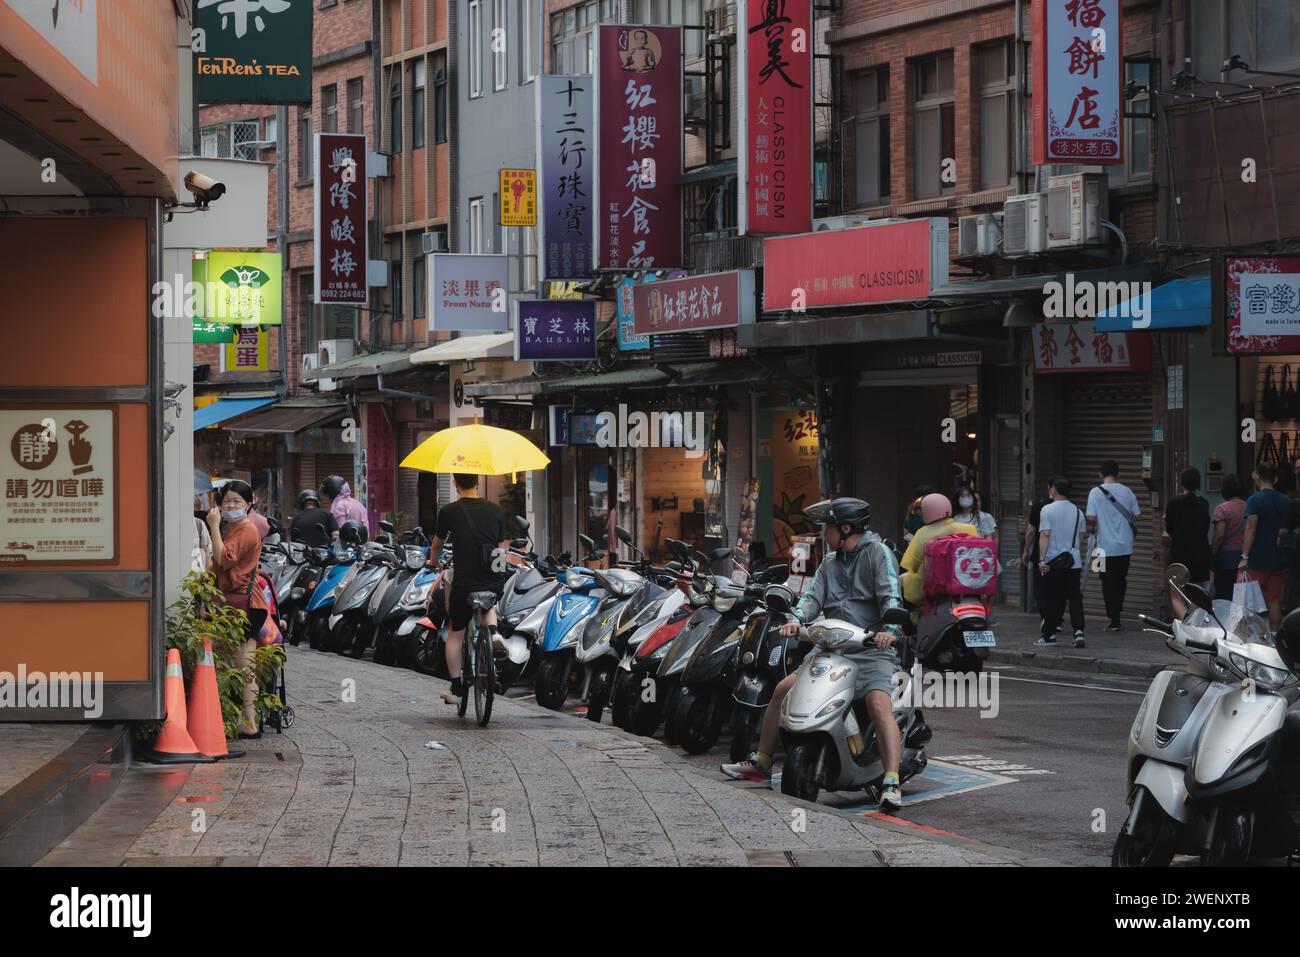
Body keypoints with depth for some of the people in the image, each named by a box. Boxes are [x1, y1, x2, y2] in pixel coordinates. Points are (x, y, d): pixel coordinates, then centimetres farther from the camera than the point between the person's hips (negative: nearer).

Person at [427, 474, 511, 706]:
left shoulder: (448, 512, -4)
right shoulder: (496, 511, 2)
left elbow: (437, 544, 13)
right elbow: (503, 548, 9)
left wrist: (433, 561, 35)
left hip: (464, 583, -2)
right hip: (494, 583, 2)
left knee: (455, 634, 14)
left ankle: (456, 689, 16)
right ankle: (492, 631, 11)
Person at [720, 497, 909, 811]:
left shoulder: (878, 553, -3)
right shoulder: (830, 563, 21)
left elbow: (891, 595, -16)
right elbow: (813, 596, 8)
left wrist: (889, 629, -35)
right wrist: (797, 620, -14)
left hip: (873, 650, -8)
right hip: (834, 650, 8)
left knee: (879, 703, -32)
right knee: (783, 689, 2)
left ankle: (892, 784, -38)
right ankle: (761, 764, 15)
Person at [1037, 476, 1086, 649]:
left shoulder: (1048, 510, -7)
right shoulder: (1077, 511, 9)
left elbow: (1044, 536, -14)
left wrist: (1042, 559, -17)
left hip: (1053, 563, -4)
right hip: (1074, 562, 4)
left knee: (1053, 600, 3)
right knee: (1075, 598, 3)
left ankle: (1049, 636, 9)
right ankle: (1078, 632, -12)